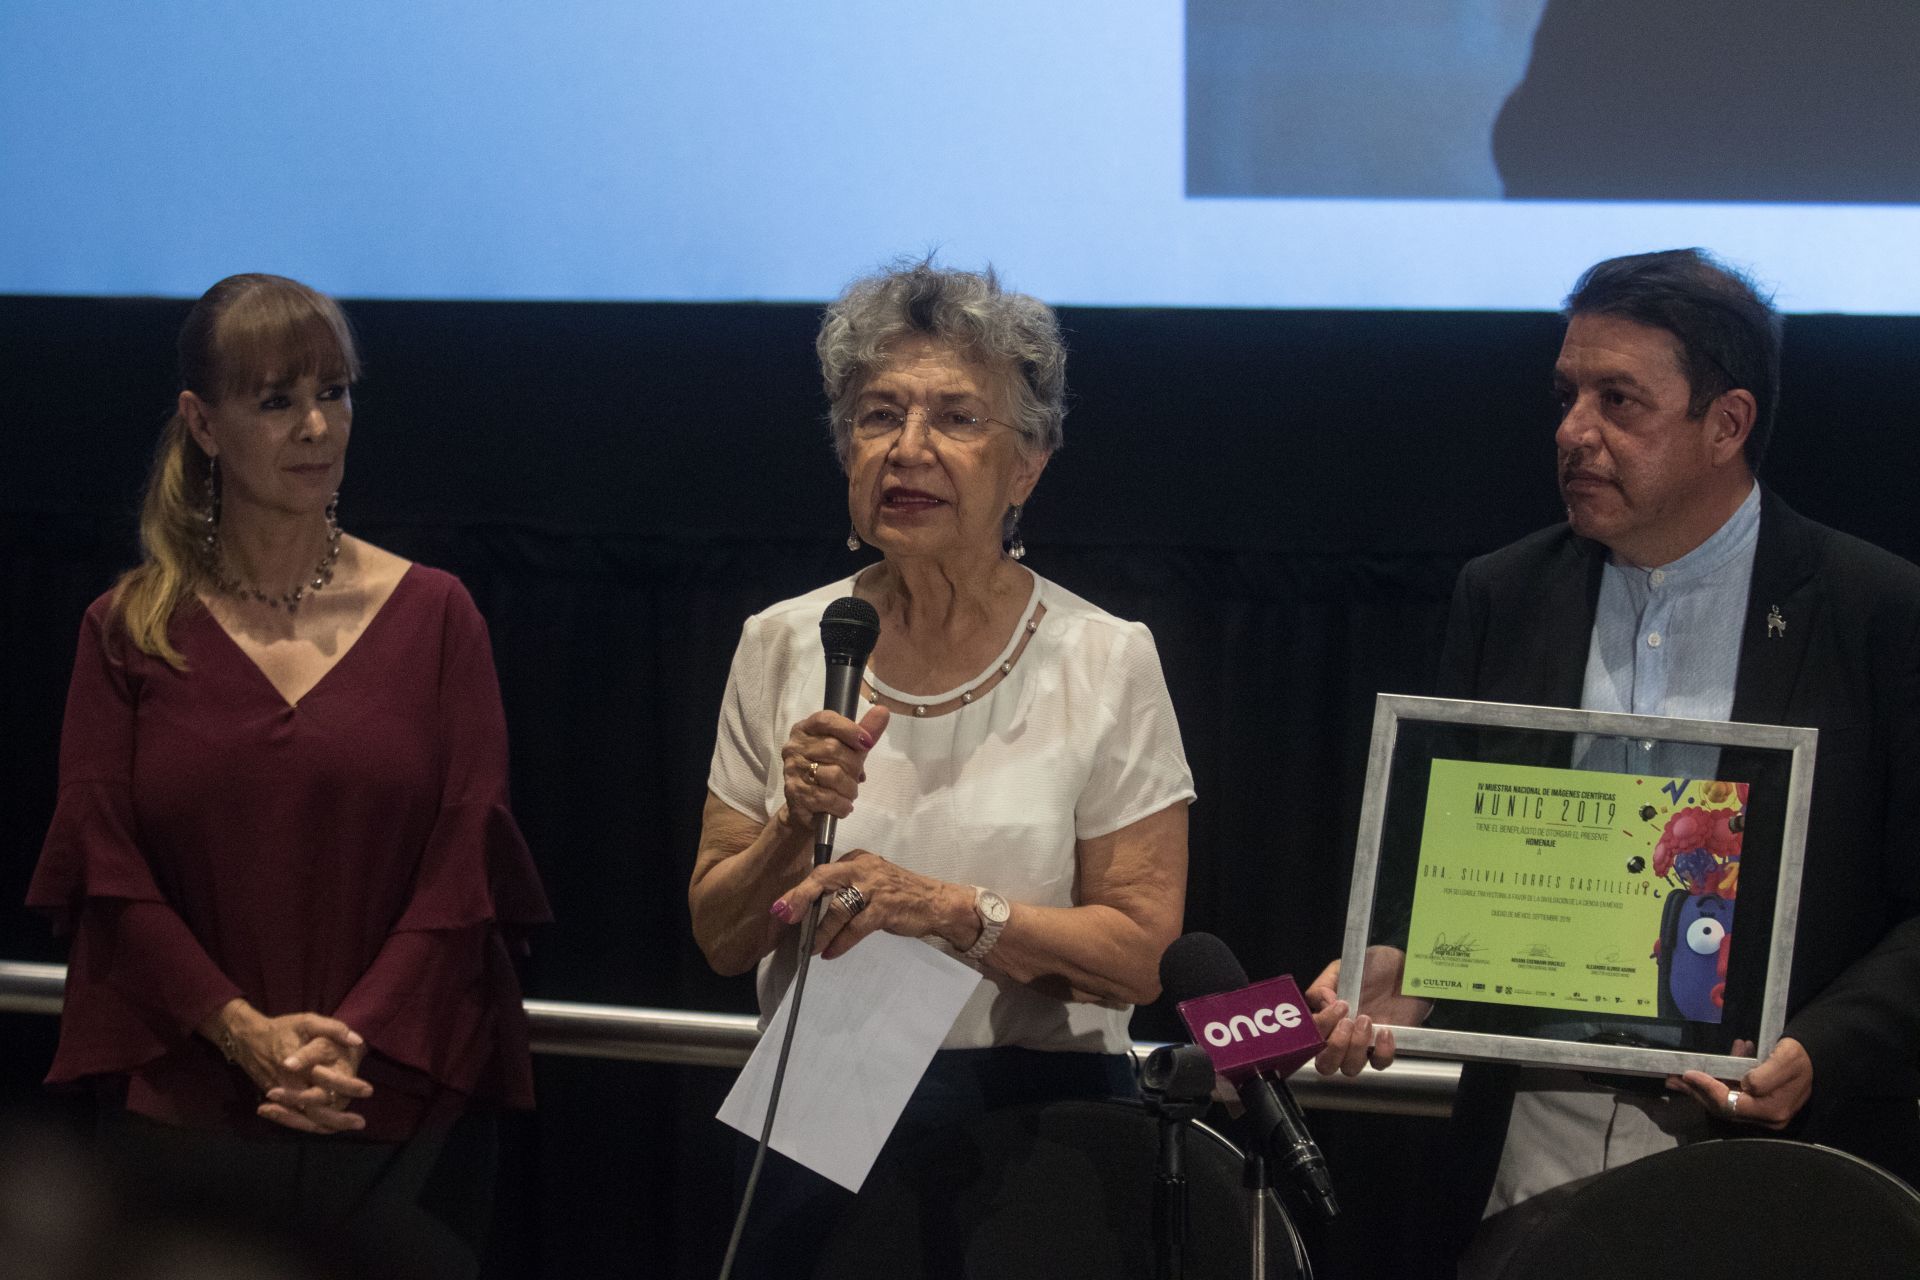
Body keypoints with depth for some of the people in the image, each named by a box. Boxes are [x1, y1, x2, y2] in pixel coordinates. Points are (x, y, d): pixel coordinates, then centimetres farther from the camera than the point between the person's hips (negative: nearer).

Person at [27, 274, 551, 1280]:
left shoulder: (433, 614, 6)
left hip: (400, 1100, 1)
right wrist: (243, 1030, -14)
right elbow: (106, 874, 0)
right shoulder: (132, 630, 7)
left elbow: (466, 866, 0)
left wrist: (357, 1040, -14)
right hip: (183, 1111, -1)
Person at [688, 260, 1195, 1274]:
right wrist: (794, 829, -13)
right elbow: (720, 941, 6)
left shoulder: (1105, 661, -5)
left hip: (1031, 1112, -2)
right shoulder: (783, 648, 3)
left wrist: (949, 911, -22)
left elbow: (1144, 954, -9)